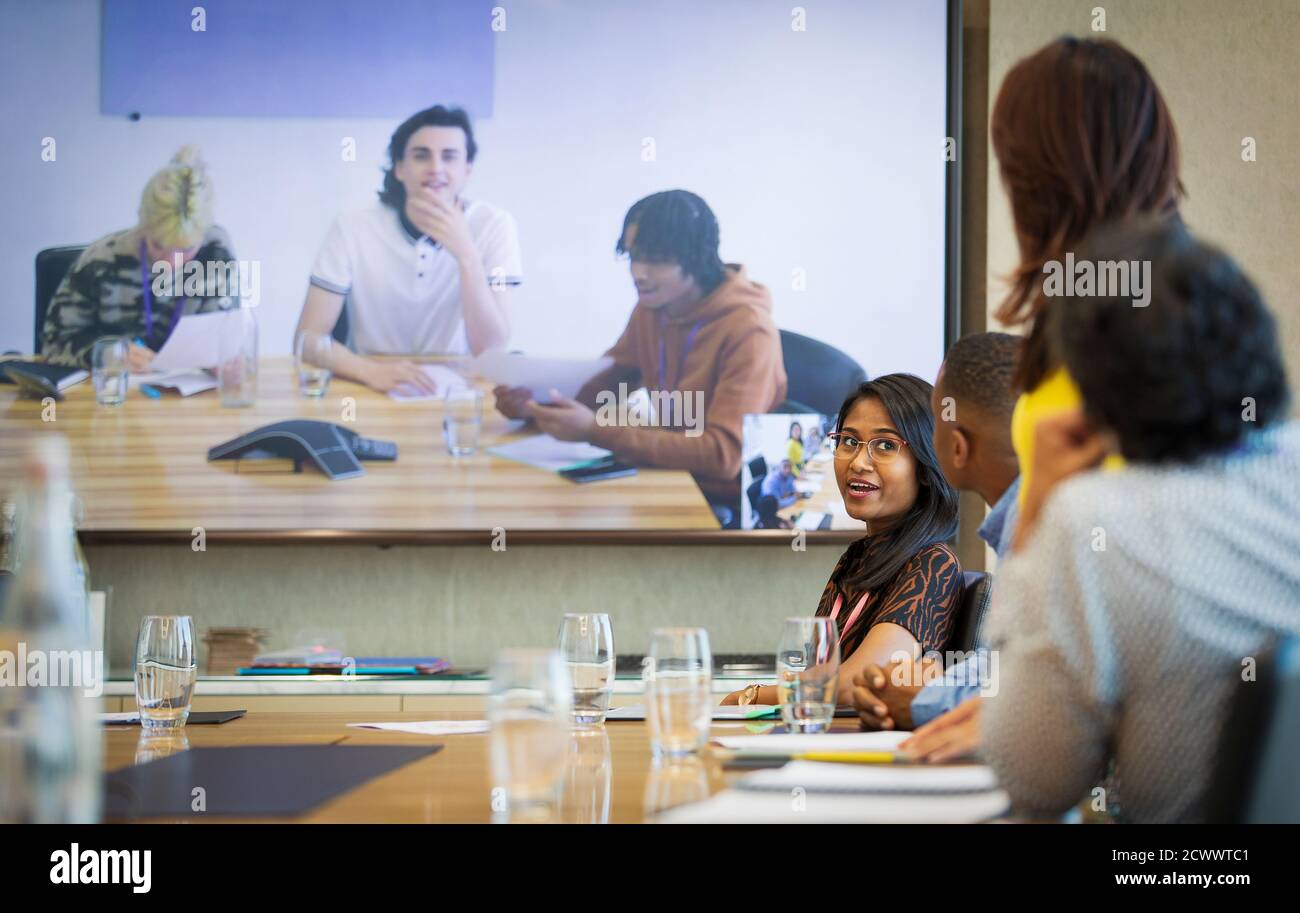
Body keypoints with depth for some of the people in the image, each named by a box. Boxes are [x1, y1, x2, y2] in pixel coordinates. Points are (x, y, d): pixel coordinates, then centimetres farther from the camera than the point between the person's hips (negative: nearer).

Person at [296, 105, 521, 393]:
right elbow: (308, 338, -10)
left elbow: (491, 352, -13)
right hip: (374, 391, 0)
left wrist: (467, 255, -24)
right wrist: (369, 370, -29)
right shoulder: (353, 229, -7)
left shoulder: (494, 226, -7)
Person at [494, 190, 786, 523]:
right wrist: (538, 401, -10)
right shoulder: (652, 307, 1)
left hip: (727, 506, -6)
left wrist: (595, 430, -32)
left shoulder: (747, 331, -21)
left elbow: (724, 454, -28)